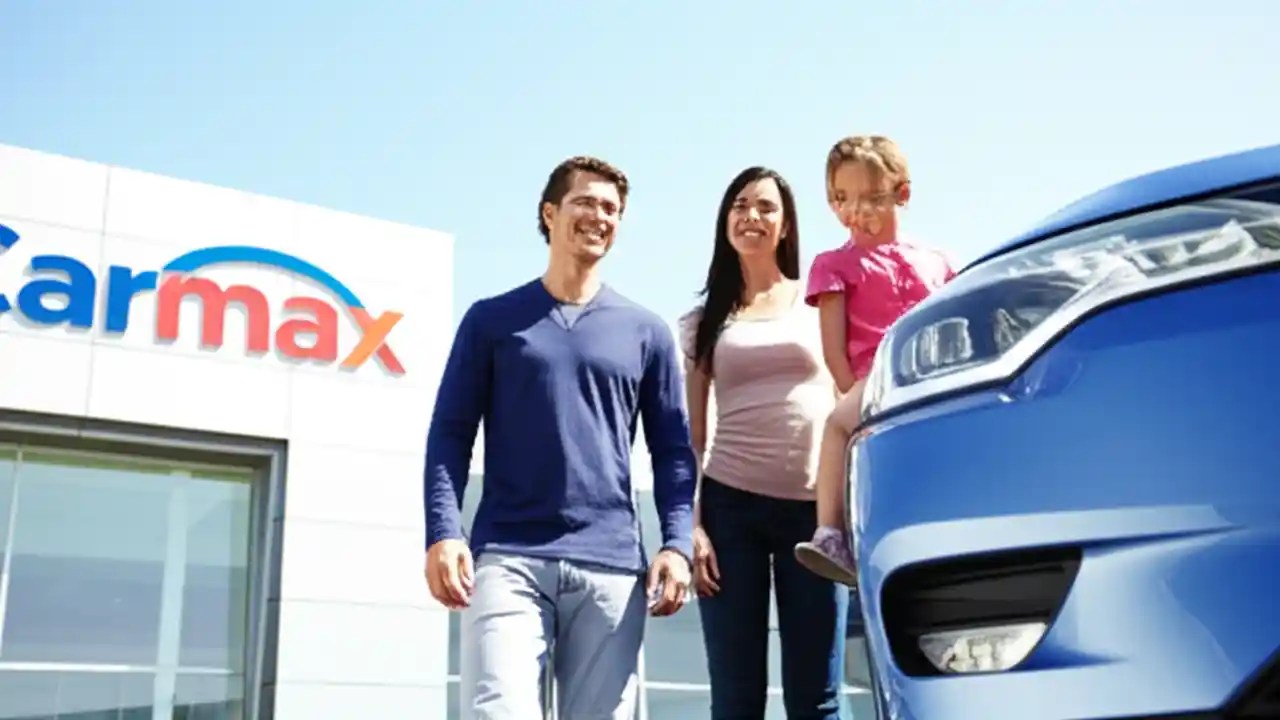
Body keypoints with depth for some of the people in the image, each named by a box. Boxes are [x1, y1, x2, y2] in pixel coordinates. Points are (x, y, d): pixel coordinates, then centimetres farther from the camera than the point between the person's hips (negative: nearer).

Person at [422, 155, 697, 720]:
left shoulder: (646, 332, 14)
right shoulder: (492, 319, 11)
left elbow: (672, 451, 11)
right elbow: (450, 433, 6)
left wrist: (676, 544, -3)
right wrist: (443, 532, -8)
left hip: (611, 564, 2)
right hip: (506, 556, -1)